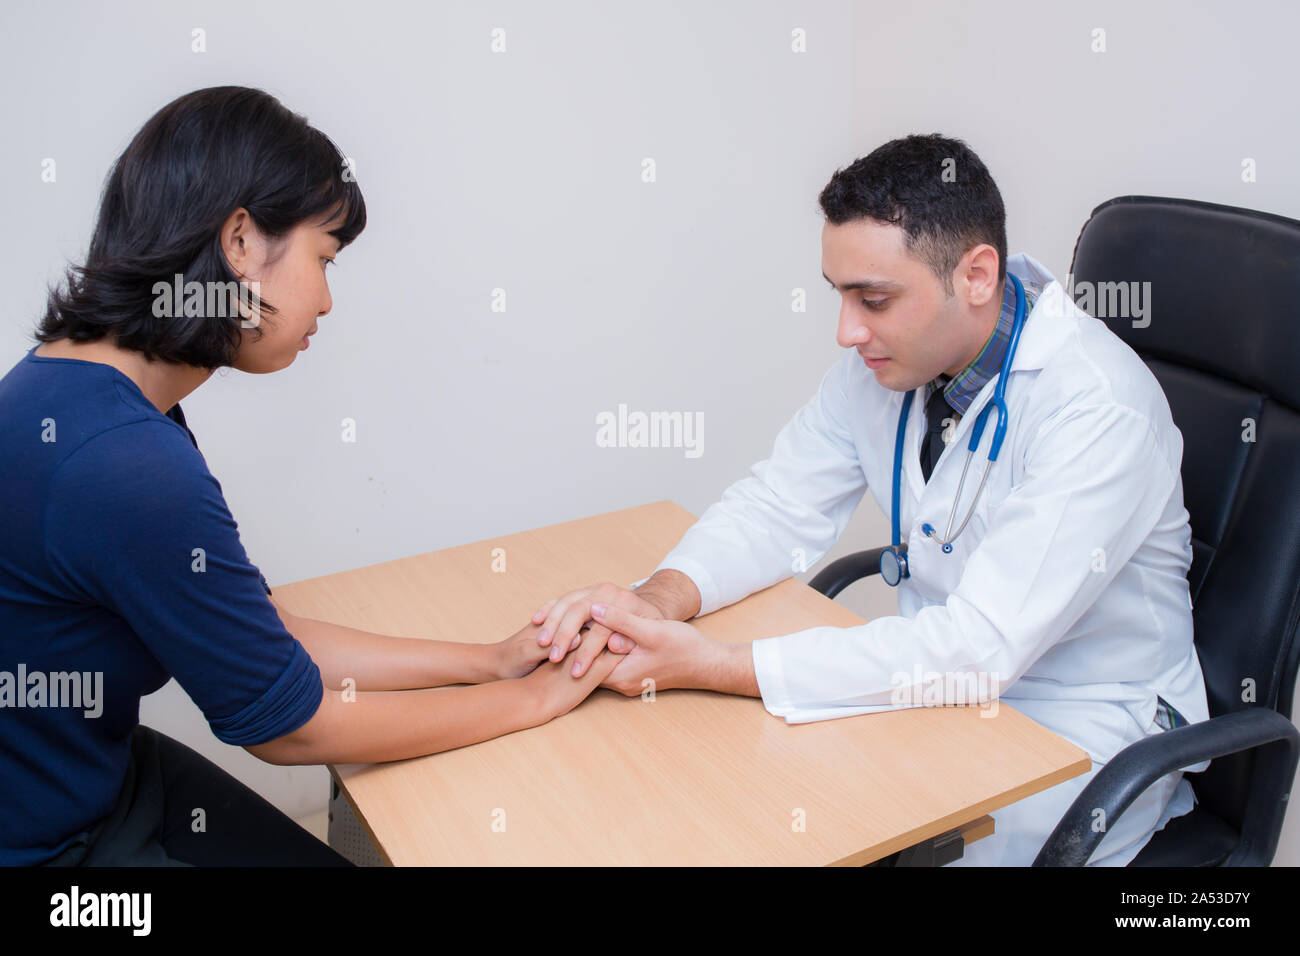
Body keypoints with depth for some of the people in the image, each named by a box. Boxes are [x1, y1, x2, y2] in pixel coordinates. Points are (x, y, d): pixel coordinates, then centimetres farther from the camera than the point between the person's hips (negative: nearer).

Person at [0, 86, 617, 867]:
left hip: (107, 767, 8)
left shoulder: (68, 388, -2)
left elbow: (258, 635, 0)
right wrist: (530, 698, -8)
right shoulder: (129, 466, -31)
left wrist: (490, 660, -1)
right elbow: (289, 726, -19)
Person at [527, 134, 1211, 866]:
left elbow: (980, 648, -32)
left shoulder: (1098, 407, -27)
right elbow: (781, 507, -1)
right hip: (948, 683, 5)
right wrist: (660, 600, -22)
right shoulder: (885, 358, -6)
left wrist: (718, 667, -34)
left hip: (1085, 723, -5)